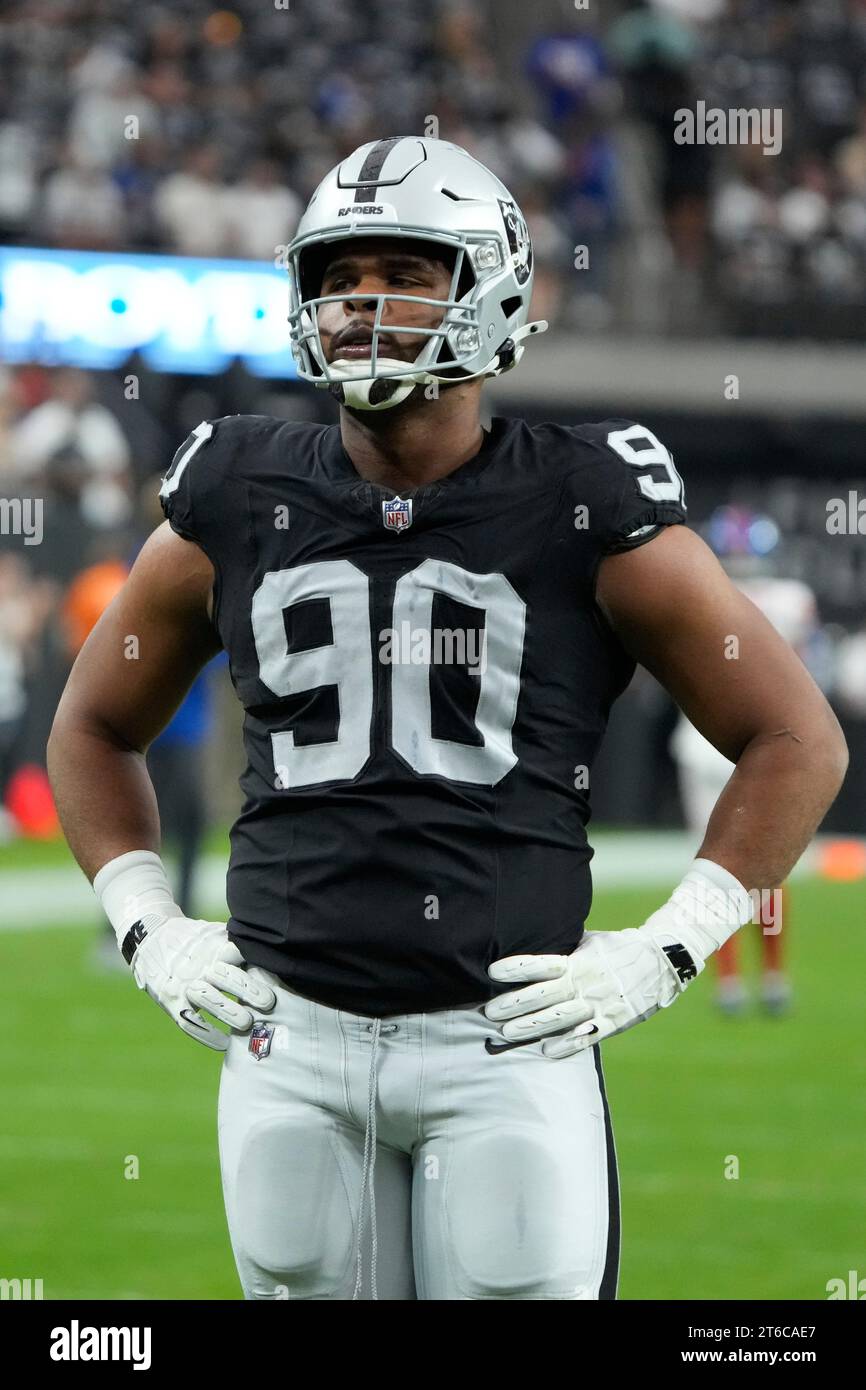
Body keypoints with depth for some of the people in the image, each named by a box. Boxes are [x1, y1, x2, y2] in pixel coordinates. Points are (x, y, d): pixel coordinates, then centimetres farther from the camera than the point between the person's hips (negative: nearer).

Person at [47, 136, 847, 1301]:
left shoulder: (583, 512, -1)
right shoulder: (240, 506, 7)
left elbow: (798, 742, 3)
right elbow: (95, 727, 22)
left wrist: (663, 952, -3)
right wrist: (148, 931, 9)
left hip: (507, 1041, -3)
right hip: (291, 1043, 3)